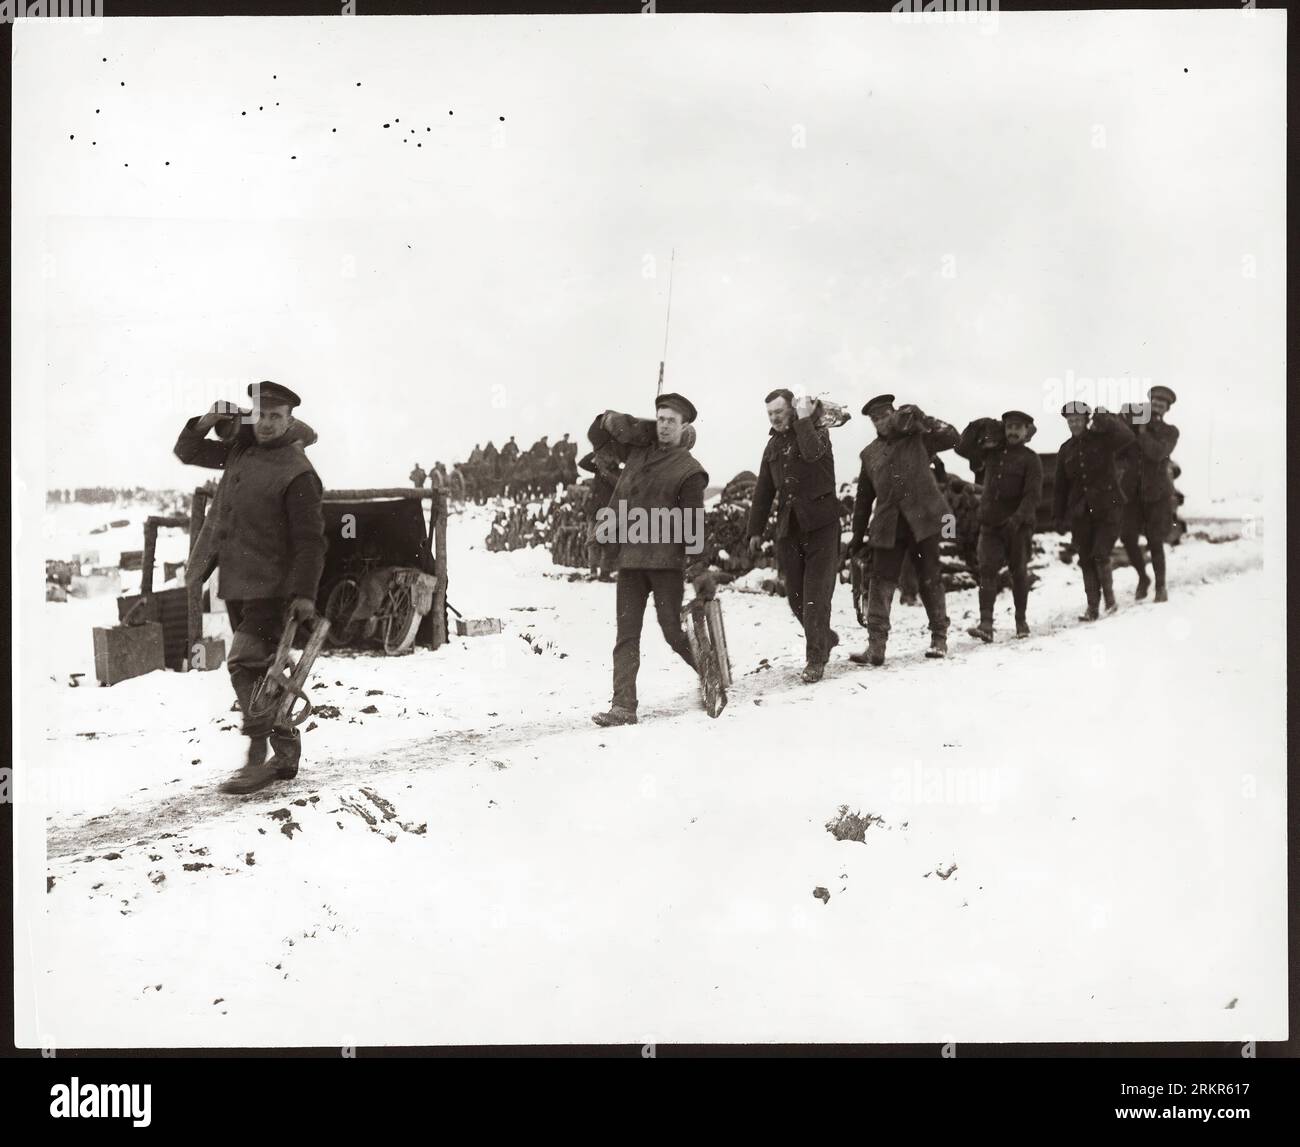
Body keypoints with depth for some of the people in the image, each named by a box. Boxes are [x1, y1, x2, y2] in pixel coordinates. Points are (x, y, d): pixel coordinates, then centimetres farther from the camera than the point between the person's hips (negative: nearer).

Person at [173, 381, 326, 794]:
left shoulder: (297, 472, -13)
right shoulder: (239, 450, 10)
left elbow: (310, 540, -15)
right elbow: (186, 452, 23)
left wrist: (305, 593, -21)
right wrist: (206, 422, 4)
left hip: (271, 588, -8)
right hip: (236, 585, 8)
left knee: (245, 664, -17)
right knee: (262, 671, 12)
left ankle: (258, 758, -14)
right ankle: (286, 753, 21)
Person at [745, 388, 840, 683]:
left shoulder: (817, 431, -2)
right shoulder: (773, 445, 14)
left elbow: (812, 452, -28)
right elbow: (763, 491, 17)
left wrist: (803, 418, -18)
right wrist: (755, 531, 14)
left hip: (821, 525, -6)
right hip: (789, 528, 6)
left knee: (815, 595, -8)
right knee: (796, 597, 6)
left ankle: (816, 658, -1)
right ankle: (825, 638, 29)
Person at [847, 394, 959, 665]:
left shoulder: (918, 438, 5)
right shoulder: (870, 454, 15)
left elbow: (953, 438, -8)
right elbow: (864, 497, 20)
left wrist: (923, 419, -15)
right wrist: (858, 535, 19)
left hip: (923, 519, -3)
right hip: (887, 526, 3)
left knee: (930, 580, 4)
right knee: (881, 583, -6)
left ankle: (939, 638, 17)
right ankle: (876, 647, -9)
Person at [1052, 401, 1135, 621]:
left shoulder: (1102, 439, -1)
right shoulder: (1066, 450, 10)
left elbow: (1126, 437, -22)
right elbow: (1061, 486, 13)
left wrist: (1109, 421, -35)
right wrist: (1059, 517, 10)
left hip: (1107, 508, -4)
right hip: (1080, 512, 4)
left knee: (1100, 554, -13)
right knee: (1086, 560, 2)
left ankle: (1109, 597, 8)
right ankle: (1092, 607, 7)